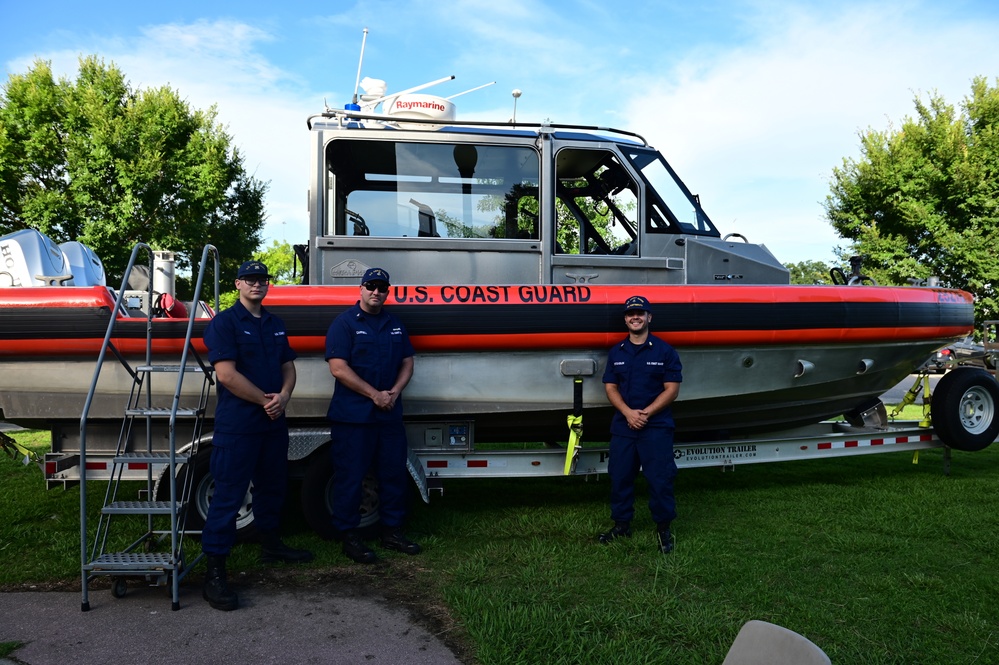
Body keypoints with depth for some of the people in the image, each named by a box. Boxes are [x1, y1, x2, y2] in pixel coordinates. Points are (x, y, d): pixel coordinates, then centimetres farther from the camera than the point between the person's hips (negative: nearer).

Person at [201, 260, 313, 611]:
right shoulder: (224, 322, -9)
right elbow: (226, 374, -17)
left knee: (272, 487, 20)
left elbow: (288, 366, 13)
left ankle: (270, 544, 38)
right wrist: (265, 400, -13)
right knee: (228, 496, -5)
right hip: (236, 425, -7)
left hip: (273, 422, 8)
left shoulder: (275, 324, 14)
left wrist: (283, 397, -7)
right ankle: (214, 573, 1)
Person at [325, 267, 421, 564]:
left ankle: (392, 531, 26)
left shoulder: (395, 325, 13)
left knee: (394, 474, 12)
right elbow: (338, 368, -14)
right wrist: (374, 395, -15)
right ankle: (349, 536, 15)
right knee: (350, 477, 2)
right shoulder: (344, 323, -6)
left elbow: (407, 362, 13)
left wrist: (395, 392, -6)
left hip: (390, 414, 6)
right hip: (352, 415, -6)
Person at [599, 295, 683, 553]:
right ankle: (621, 524, 24)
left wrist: (646, 413, -15)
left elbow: (672, 389, -5)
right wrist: (628, 413, -11)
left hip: (656, 427, -4)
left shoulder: (664, 351, -1)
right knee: (620, 477, 9)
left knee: (660, 479, -1)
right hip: (623, 425, 4)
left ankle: (664, 529, 14)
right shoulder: (616, 352, 10)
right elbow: (610, 387, 6)